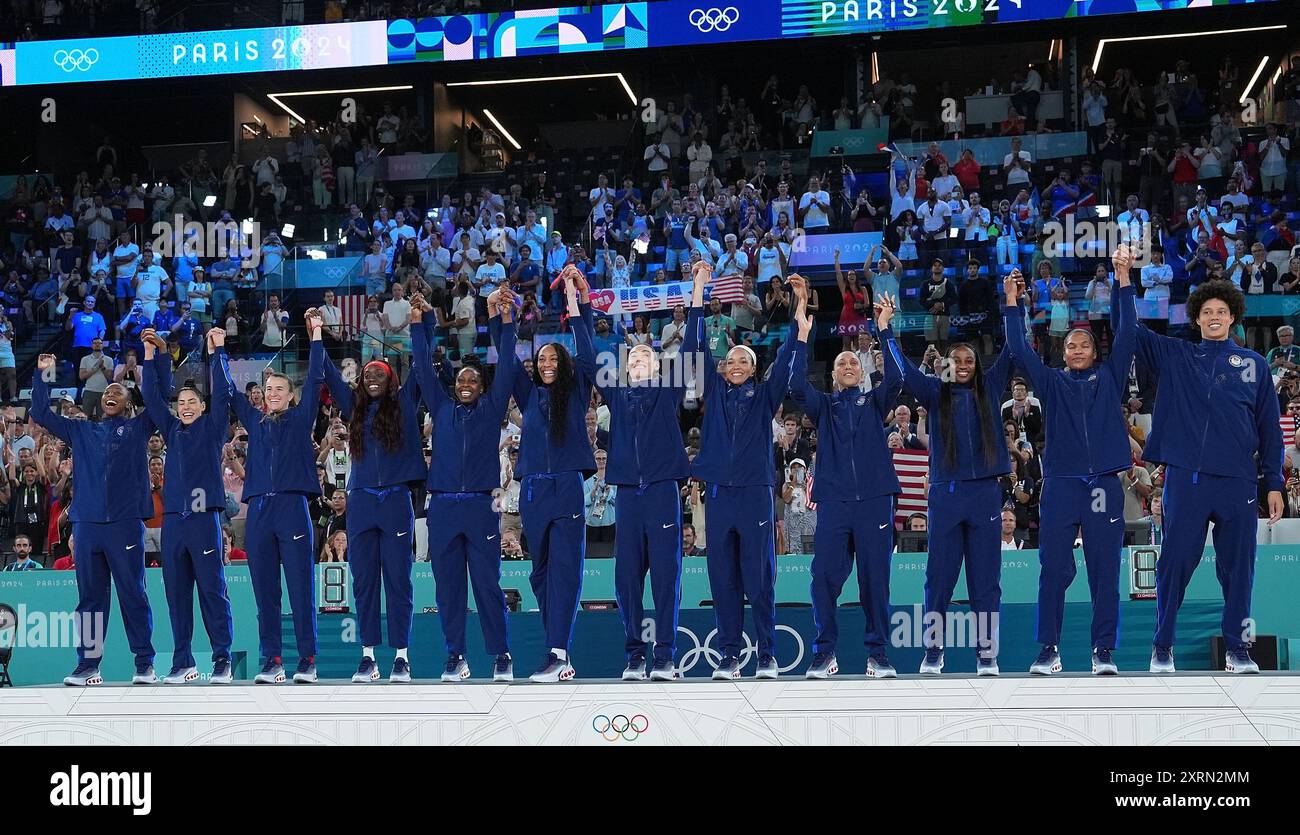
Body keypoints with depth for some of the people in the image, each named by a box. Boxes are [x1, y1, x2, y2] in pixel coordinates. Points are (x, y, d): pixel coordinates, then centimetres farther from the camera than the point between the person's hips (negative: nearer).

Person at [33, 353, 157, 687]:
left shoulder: (138, 428, 13)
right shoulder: (81, 431, 21)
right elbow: (41, 414, 20)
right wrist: (43, 374, 13)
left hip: (125, 522, -3)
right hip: (86, 523, 3)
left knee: (133, 594, -3)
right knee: (90, 596, 5)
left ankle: (144, 664, 0)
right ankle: (88, 665, 8)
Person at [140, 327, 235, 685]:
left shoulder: (212, 427, 7)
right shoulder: (172, 429, 17)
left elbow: (221, 394, -4)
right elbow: (152, 397, 15)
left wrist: (216, 352, -8)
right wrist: (152, 356, 9)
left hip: (204, 517, -4)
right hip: (172, 519, 4)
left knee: (212, 590, -4)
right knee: (176, 593, 5)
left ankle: (222, 660, -1)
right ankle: (182, 663, 10)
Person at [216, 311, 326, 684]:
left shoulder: (300, 418, 11)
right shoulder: (255, 421, 19)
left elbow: (315, 381, 4)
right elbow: (228, 391, 25)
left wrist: (316, 337, 1)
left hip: (293, 506, -4)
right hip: (258, 509, 4)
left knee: (301, 587, -5)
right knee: (265, 590, 3)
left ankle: (307, 660, -3)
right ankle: (272, 660, 5)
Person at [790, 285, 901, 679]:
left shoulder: (874, 403, 15)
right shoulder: (823, 405, 15)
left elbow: (895, 379, -6)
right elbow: (797, 386, -5)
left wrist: (884, 329, -12)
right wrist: (803, 335, -11)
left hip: (874, 500, 0)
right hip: (833, 502, 0)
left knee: (875, 578, 0)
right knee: (825, 577, -4)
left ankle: (878, 654, 8)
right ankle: (825, 653, 5)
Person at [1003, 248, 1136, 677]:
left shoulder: (1110, 377, 13)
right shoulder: (1052, 383, 14)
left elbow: (1126, 334, 5)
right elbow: (1019, 350, 5)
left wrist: (1123, 279, -2)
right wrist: (1012, 302, -1)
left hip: (1104, 484, 0)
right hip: (1059, 483, 0)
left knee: (1105, 570, 1)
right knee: (1053, 570, -1)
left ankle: (1104, 650, 5)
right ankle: (1049, 649, 4)